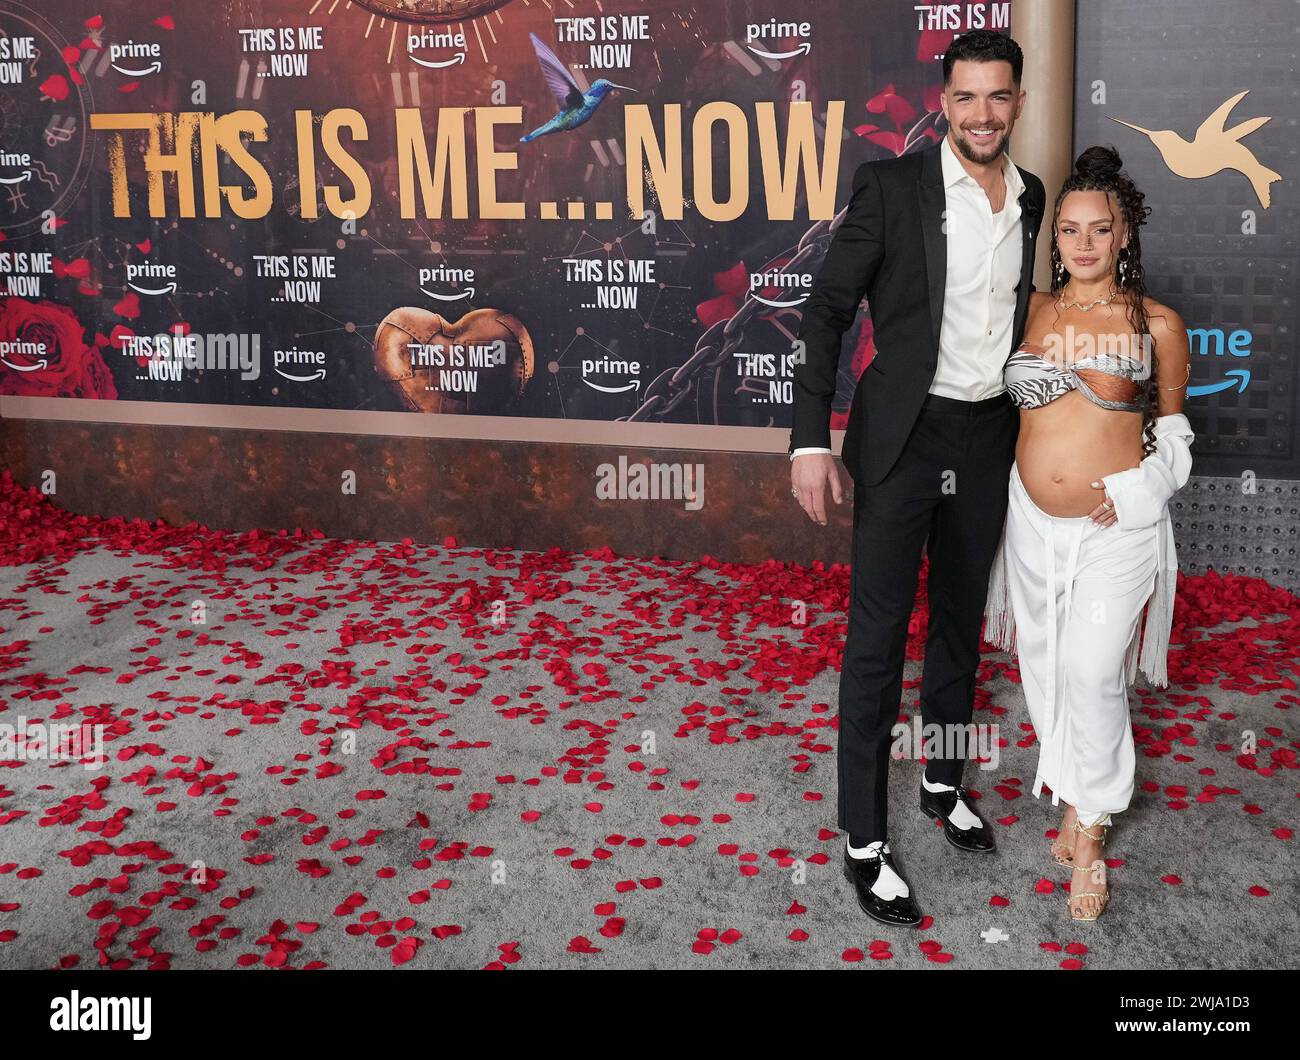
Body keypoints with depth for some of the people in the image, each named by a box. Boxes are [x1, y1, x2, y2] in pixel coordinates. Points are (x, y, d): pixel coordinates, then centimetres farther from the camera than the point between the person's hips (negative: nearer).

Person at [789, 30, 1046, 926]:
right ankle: (864, 838, 8)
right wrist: (812, 438, -18)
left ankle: (945, 780, 38)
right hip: (905, 433, -5)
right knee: (879, 635, -2)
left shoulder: (1033, 199, 5)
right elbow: (828, 309, -10)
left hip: (990, 437, 5)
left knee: (961, 621, 18)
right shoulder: (892, 186, -10)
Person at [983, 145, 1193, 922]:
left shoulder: (1157, 324, -3)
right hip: (1034, 521, 4)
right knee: (1044, 665, 11)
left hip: (1116, 524, -3)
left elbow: (1173, 426, 7)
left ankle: (1089, 833, 8)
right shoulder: (1031, 311, 4)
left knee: (1092, 673, -9)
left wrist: (1136, 491, -8)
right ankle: (1073, 793, 31)